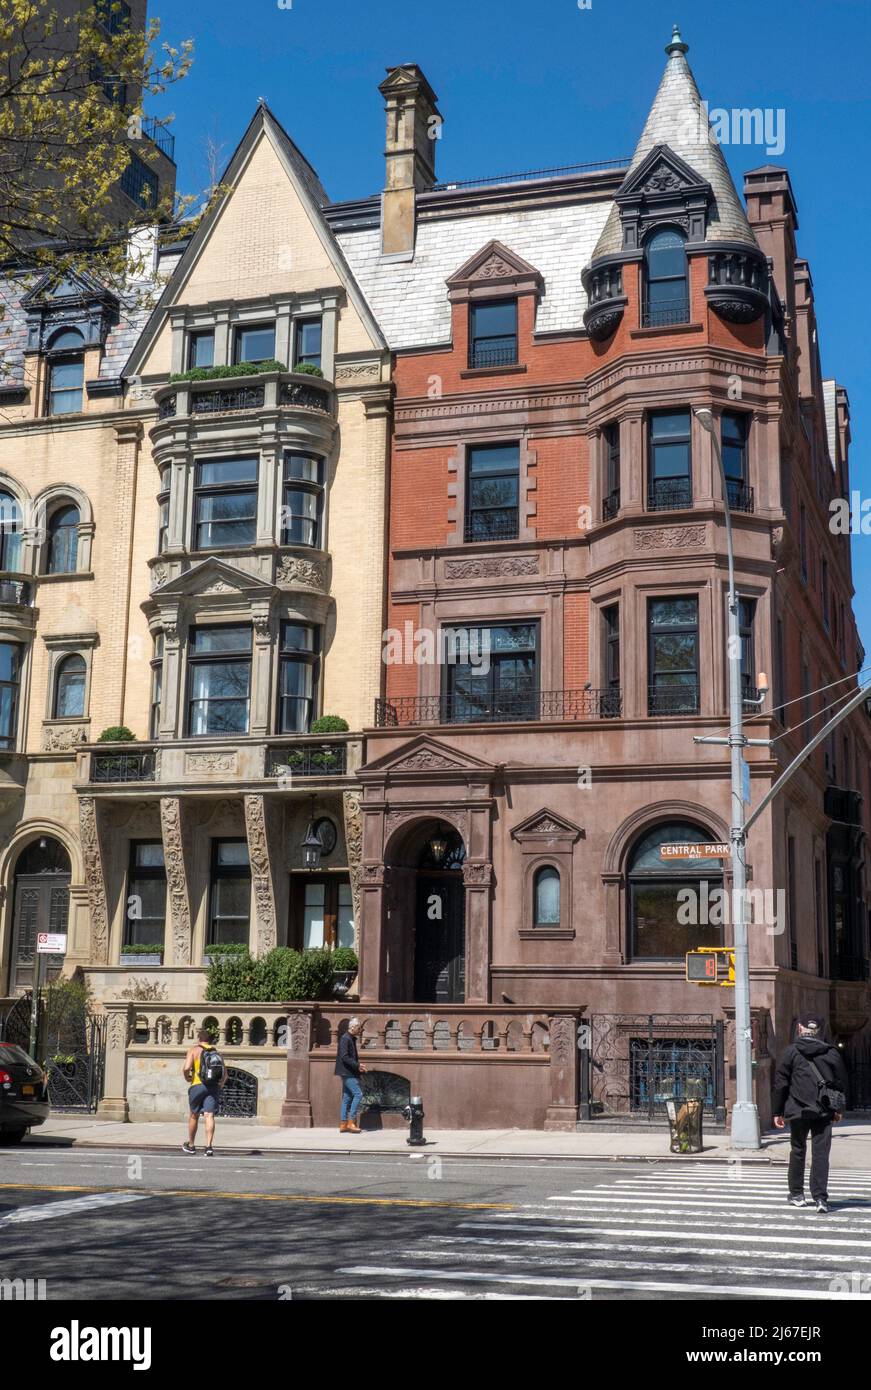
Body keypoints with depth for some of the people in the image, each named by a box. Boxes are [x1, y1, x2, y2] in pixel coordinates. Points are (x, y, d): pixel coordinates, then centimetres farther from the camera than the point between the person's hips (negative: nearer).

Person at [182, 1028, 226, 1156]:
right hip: (214, 1087, 2)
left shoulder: (194, 1050, 4)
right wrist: (220, 1085, 23)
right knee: (209, 1116, -5)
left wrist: (187, 1078, 8)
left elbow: (186, 1068, -11)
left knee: (194, 1115, 14)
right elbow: (225, 1073, 10)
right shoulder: (216, 1053, 16)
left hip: (198, 1085, -2)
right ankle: (209, 1146, -19)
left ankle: (191, 1145, 28)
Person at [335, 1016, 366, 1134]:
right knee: (358, 1094, -13)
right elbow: (344, 1057, -21)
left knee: (347, 1097, 9)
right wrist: (357, 1065, -19)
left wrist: (358, 1067, 10)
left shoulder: (352, 1039, 16)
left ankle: (344, 1124, 11)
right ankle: (351, 1121, -10)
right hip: (347, 1072, -10)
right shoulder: (345, 1039, -13)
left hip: (350, 1073, 10)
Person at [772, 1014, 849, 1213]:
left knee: (798, 1151, 14)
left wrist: (778, 1112, 5)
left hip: (798, 1112, -1)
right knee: (821, 1154, 0)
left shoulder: (792, 1051, -3)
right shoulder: (832, 1052, 4)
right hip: (824, 1112, 1)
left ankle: (797, 1194, 22)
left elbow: (781, 1083, -2)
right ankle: (821, 1198, -9)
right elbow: (841, 1082, 11)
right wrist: (838, 1109, 23)